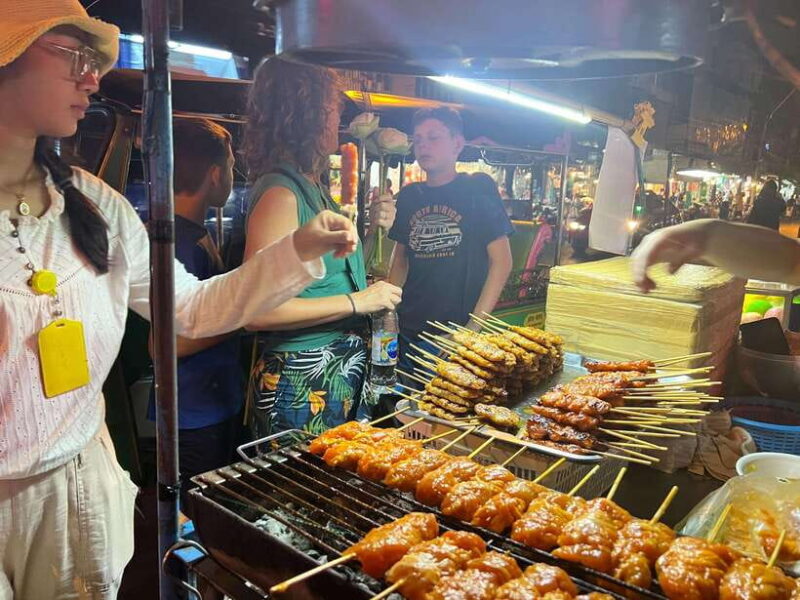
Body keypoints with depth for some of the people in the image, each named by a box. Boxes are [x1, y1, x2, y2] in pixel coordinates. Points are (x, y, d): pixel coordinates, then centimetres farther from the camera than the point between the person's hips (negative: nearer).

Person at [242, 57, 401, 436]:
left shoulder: (314, 189, 11)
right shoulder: (280, 193, -18)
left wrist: (373, 229, 9)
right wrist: (356, 301, -20)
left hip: (341, 372, 9)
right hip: (303, 380, -9)